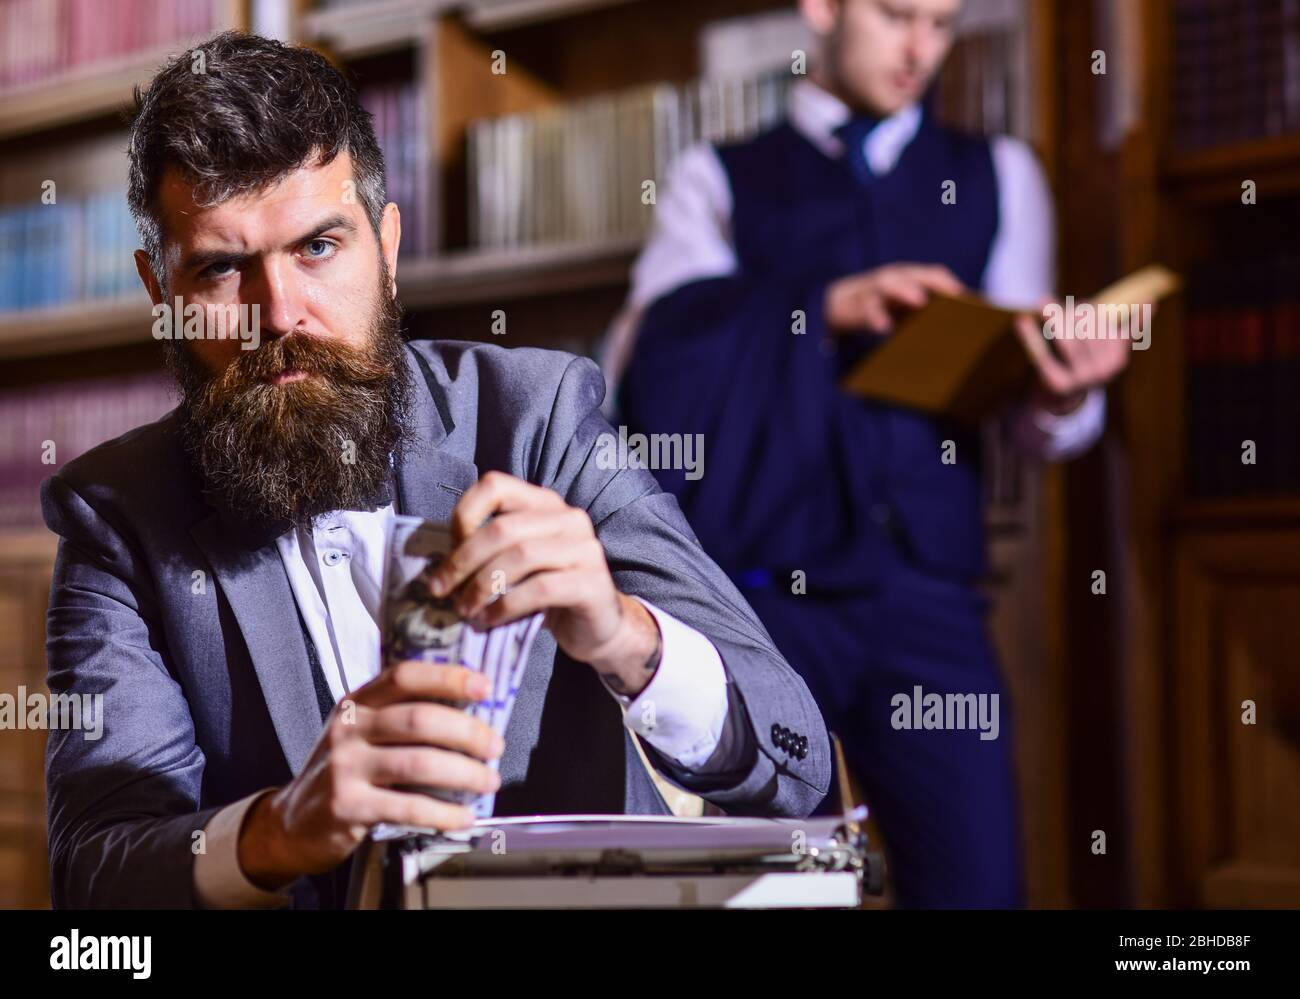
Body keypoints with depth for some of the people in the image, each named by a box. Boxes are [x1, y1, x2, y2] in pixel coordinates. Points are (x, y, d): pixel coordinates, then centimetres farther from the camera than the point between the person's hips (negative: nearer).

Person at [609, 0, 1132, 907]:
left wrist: (1064, 395, -15)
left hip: (927, 595, 1)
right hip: (759, 589, -1)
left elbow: (1030, 419, 8)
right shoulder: (719, 181, 11)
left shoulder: (998, 176, 16)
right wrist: (826, 308, -17)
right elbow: (649, 363, -6)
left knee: (977, 878, -6)